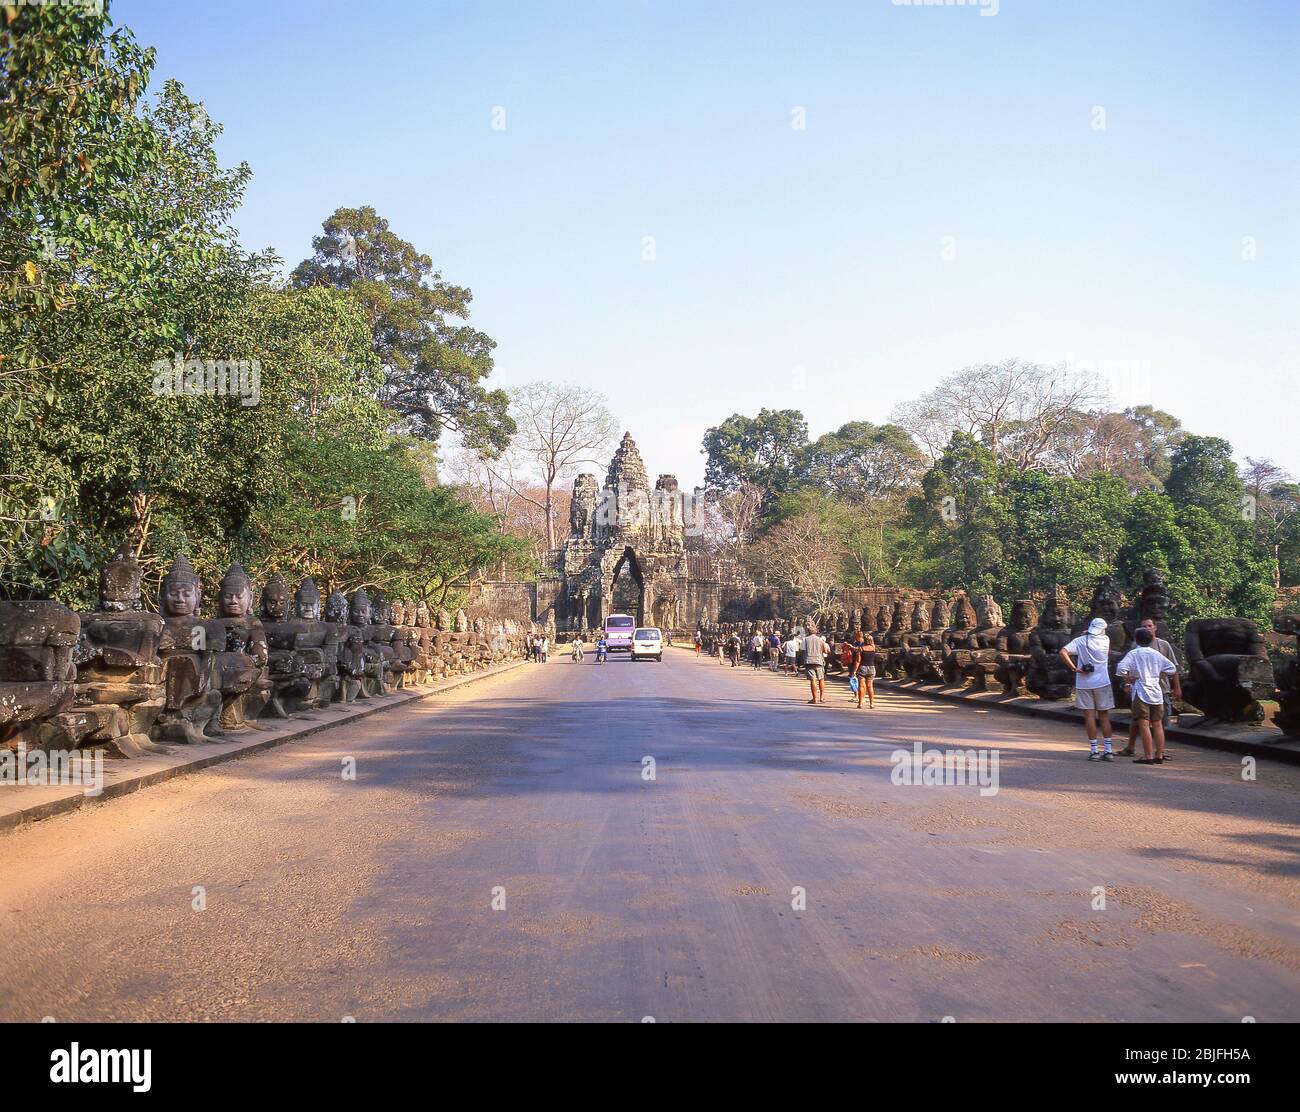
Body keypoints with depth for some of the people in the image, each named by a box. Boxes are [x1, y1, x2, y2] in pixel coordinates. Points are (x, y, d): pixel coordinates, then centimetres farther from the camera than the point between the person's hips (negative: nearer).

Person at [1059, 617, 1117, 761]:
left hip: (1084, 684, -1)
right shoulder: (1105, 640, -1)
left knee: (1089, 716, 2)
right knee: (1104, 716, 9)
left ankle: (1094, 751, 1)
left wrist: (1075, 668, -13)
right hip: (1102, 683, 1)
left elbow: (1063, 652, -17)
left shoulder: (1080, 641, -4)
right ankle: (1109, 750, 9)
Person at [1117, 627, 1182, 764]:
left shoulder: (1133, 654, -5)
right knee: (1157, 724, 10)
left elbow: (1121, 668, -19)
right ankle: (1159, 755, 12)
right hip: (1156, 692, 5)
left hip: (1141, 692, -5)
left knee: (1144, 725, -6)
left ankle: (1148, 756, -9)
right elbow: (1172, 668, 14)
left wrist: (1127, 679, -4)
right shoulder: (1156, 654, 11)